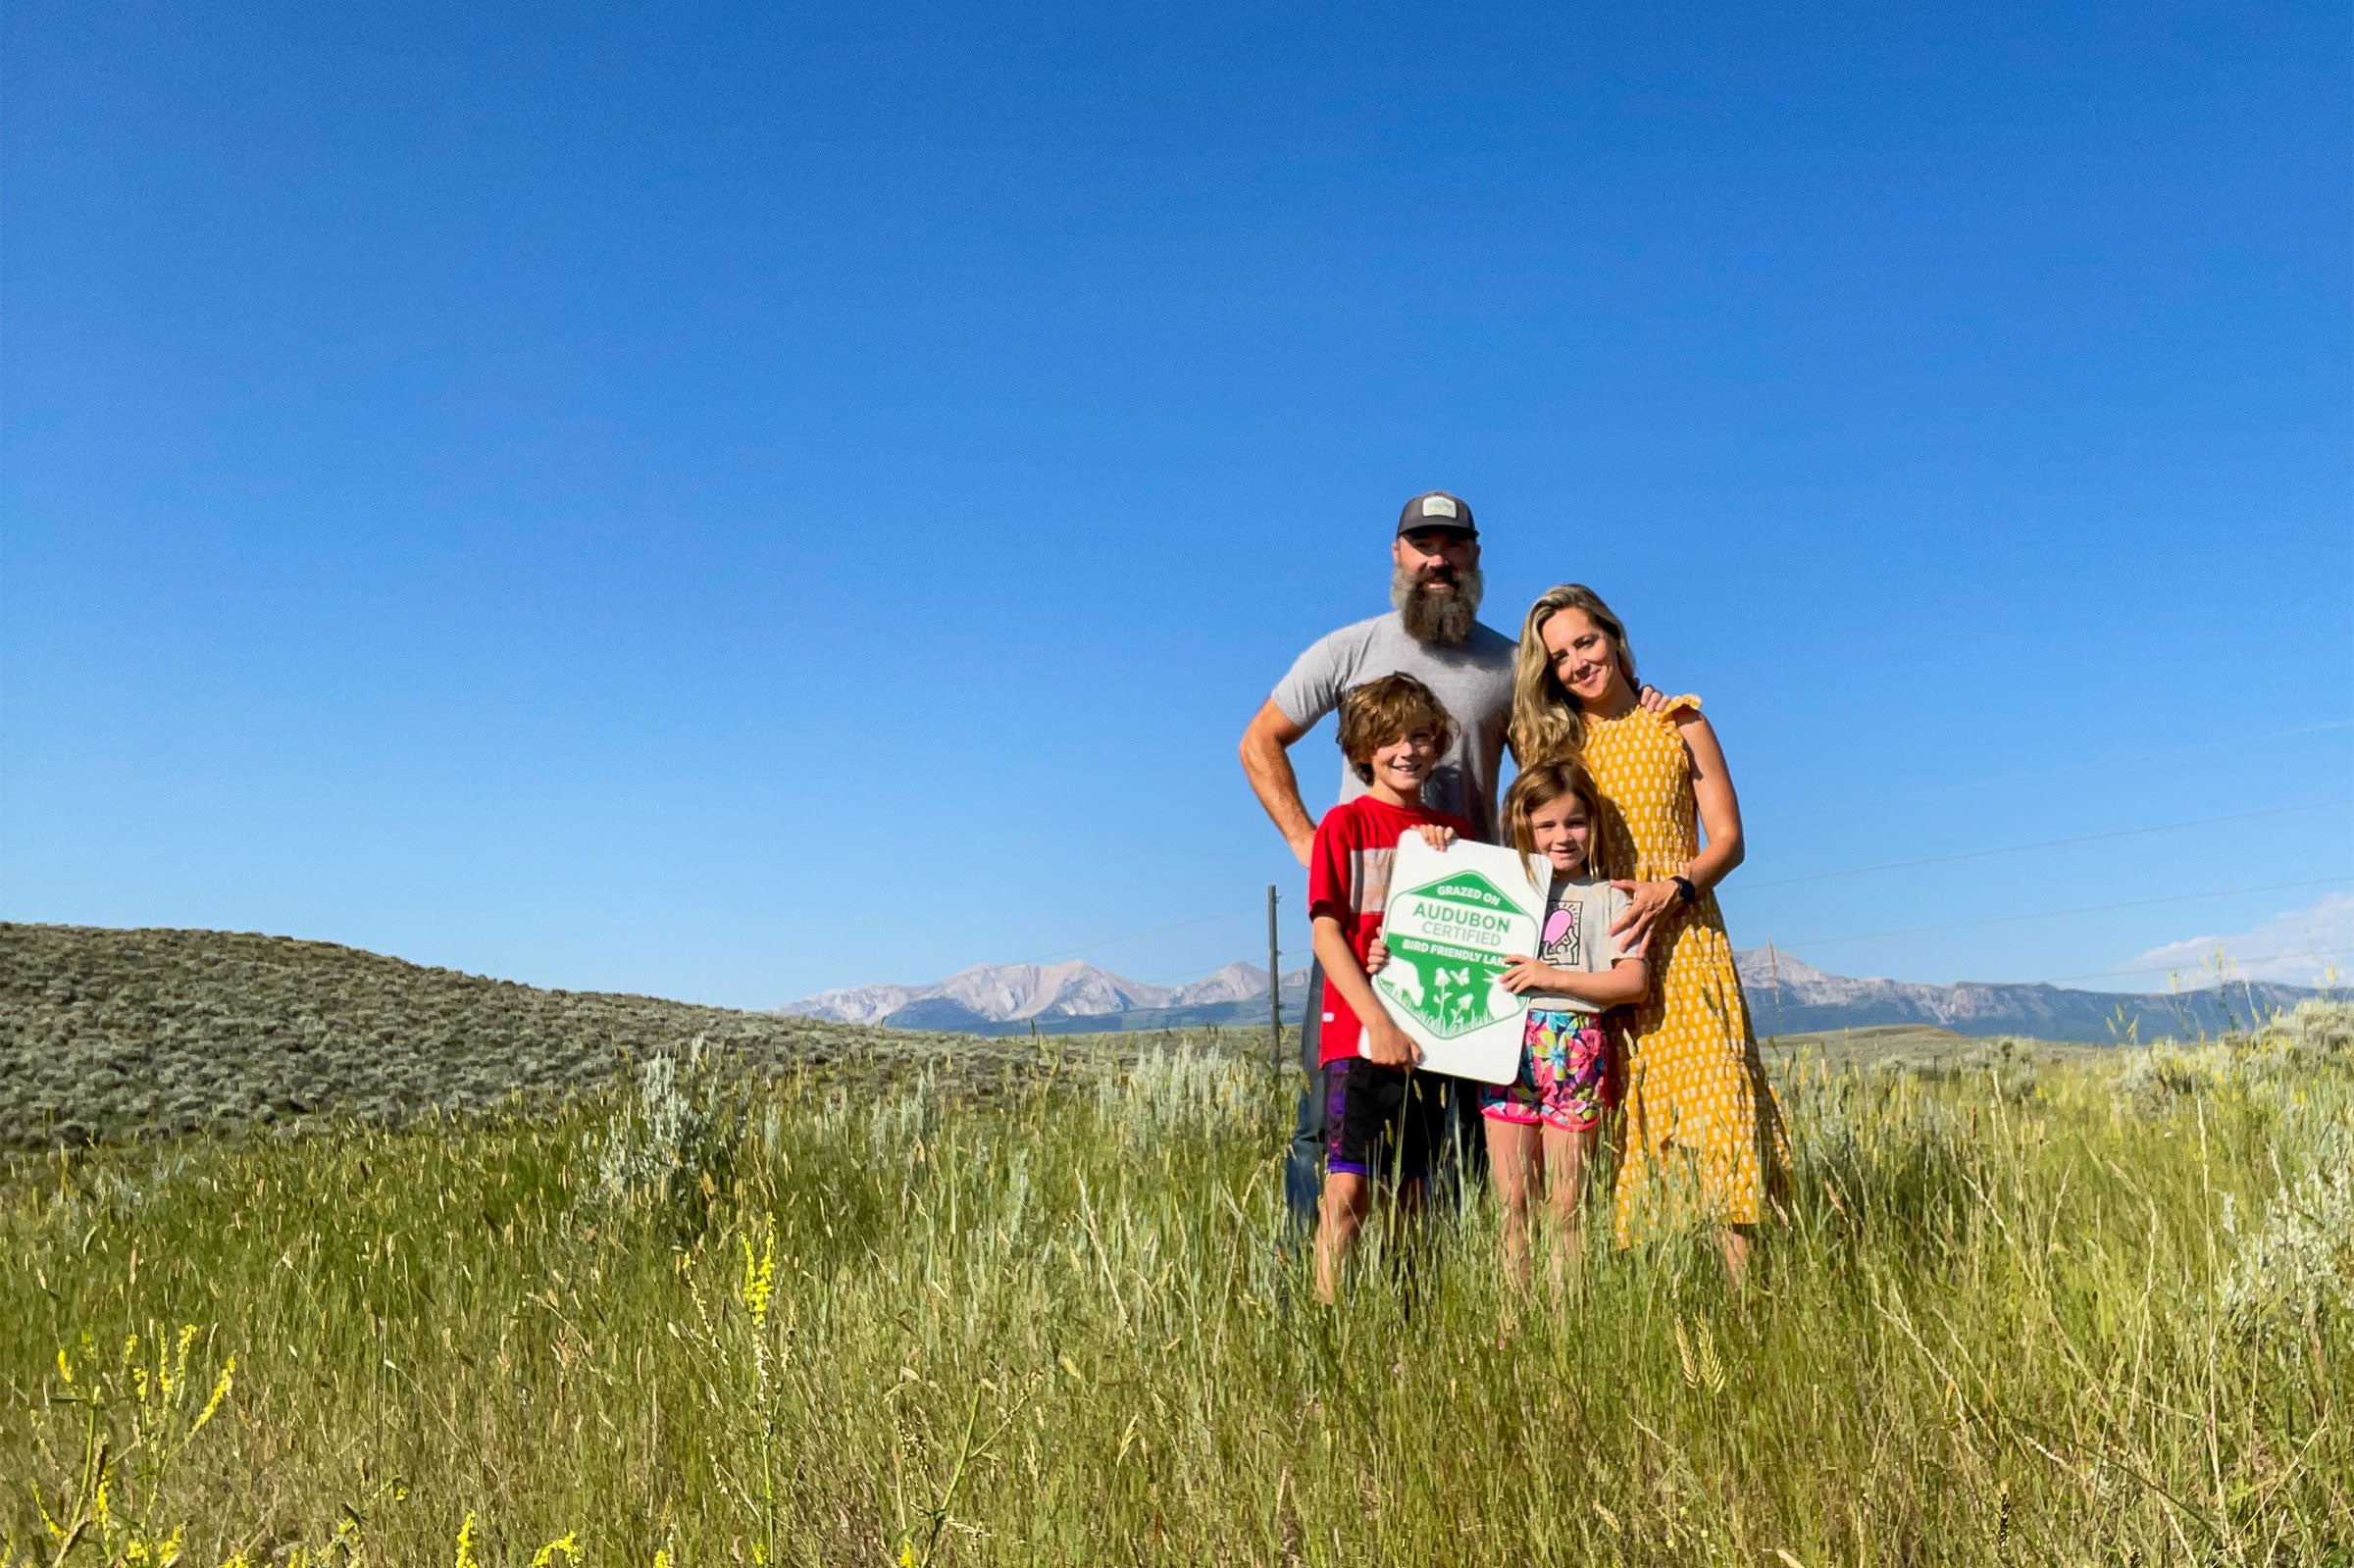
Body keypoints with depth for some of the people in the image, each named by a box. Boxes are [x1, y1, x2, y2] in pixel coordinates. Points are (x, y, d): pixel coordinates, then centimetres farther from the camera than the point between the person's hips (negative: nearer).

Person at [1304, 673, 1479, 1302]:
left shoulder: (1454, 832, 14)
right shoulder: (1346, 823, 1)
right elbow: (1327, 933, -6)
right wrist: (1380, 1024, -15)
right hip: (1359, 1037, -4)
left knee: (1414, 1197, 9)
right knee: (1347, 1187, -12)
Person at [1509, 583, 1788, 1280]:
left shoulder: (1678, 725, 6)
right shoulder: (1551, 741, 11)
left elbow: (1727, 839, 3)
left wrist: (1669, 892, -14)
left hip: (1680, 936, -1)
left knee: (1710, 1095, -10)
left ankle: (1742, 1286, -7)